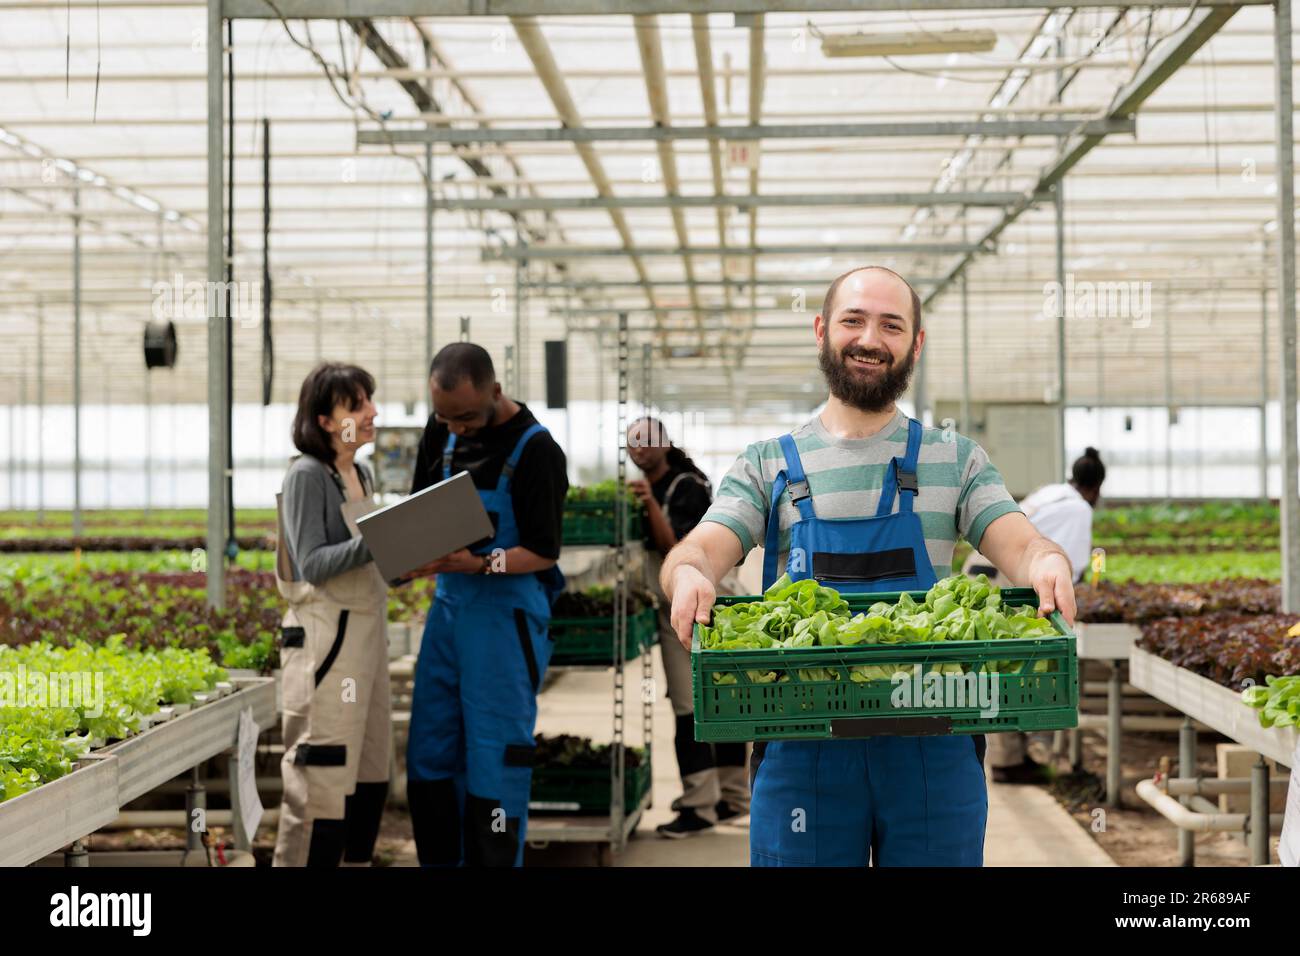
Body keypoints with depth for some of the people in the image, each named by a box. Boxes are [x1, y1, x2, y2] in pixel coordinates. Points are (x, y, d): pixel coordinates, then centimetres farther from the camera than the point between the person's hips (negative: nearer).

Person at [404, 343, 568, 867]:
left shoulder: (535, 450, -14)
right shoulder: (441, 430, 6)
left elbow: (544, 551, -12)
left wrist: (480, 564, -28)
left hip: (506, 614, -7)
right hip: (448, 604, 7)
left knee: (494, 760, -3)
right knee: (429, 755, 11)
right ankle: (439, 858, 23)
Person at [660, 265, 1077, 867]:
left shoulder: (957, 462, 12)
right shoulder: (767, 467, 11)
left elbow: (1019, 544, 0)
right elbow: (700, 550, -2)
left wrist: (1045, 562, -26)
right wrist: (687, 573, -28)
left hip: (933, 747, 1)